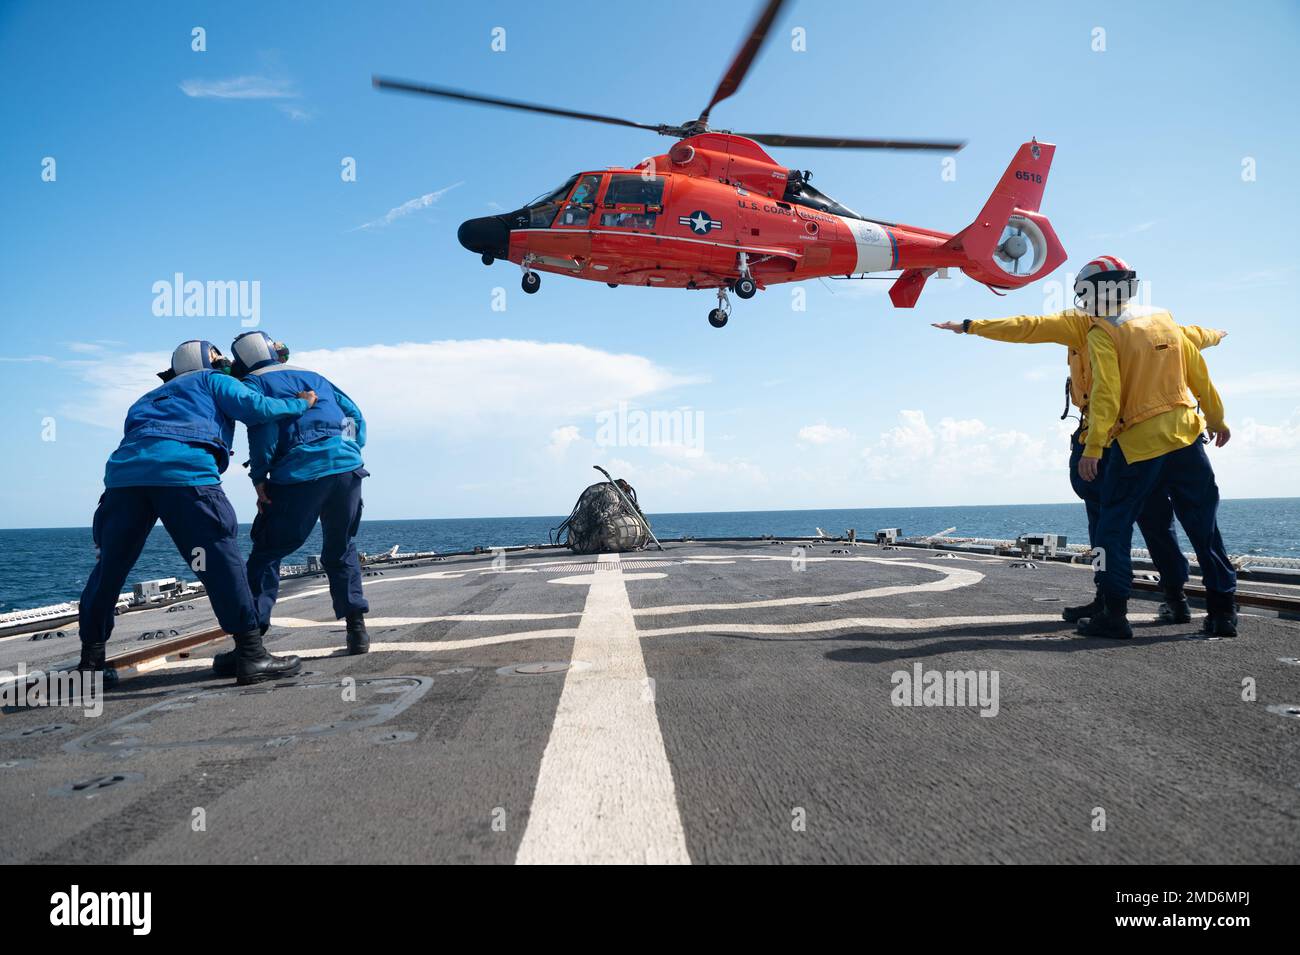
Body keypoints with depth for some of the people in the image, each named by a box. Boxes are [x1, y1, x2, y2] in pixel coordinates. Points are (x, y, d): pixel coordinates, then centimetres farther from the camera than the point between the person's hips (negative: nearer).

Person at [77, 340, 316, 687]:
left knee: (109, 567, 14)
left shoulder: (153, 396, 40)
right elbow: (254, 407, 8)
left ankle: (91, 661, 19)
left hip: (124, 472, 6)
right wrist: (300, 404, 19)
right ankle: (250, 655, -5)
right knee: (221, 561, -4)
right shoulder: (214, 381, 23)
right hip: (184, 471, -6)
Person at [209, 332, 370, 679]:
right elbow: (355, 415, 21)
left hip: (301, 472, -5)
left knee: (266, 554, 3)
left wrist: (259, 477, -4)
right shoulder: (313, 377, 26)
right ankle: (357, 628, 18)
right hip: (349, 466, 5)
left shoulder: (253, 382, 11)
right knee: (341, 550, 21)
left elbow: (264, 421, -7)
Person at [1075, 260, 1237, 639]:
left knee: (1114, 526, 4)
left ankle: (1115, 613, 2)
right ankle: (1223, 610, 16)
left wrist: (1093, 448, -19)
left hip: (1138, 443, -5)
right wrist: (1217, 420, 25)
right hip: (1186, 435, 6)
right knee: (1205, 528, 11)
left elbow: (1106, 394, -17)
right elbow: (1199, 376, 14)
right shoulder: (1165, 319, 11)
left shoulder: (1103, 333, -7)